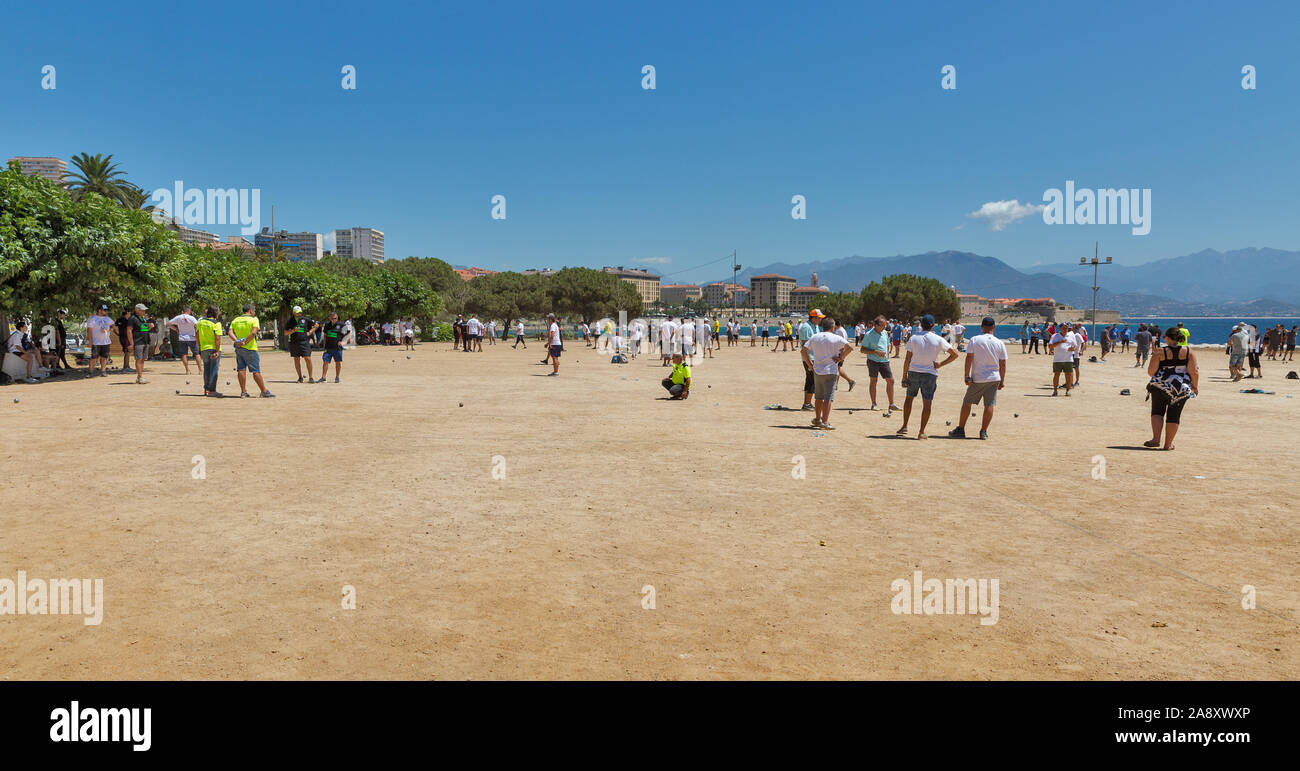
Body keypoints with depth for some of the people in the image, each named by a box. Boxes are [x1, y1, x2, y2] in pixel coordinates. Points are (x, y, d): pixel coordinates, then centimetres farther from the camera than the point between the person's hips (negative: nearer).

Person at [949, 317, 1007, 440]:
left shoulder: (974, 340, -5)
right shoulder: (999, 343, 2)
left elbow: (969, 358, -11)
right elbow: (1003, 364, 3)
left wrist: (967, 376, -7)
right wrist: (1002, 381, 11)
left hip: (978, 379, -2)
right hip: (994, 379, 2)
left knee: (967, 402, 9)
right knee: (989, 405, 6)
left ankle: (960, 429, 12)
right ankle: (984, 432, 7)